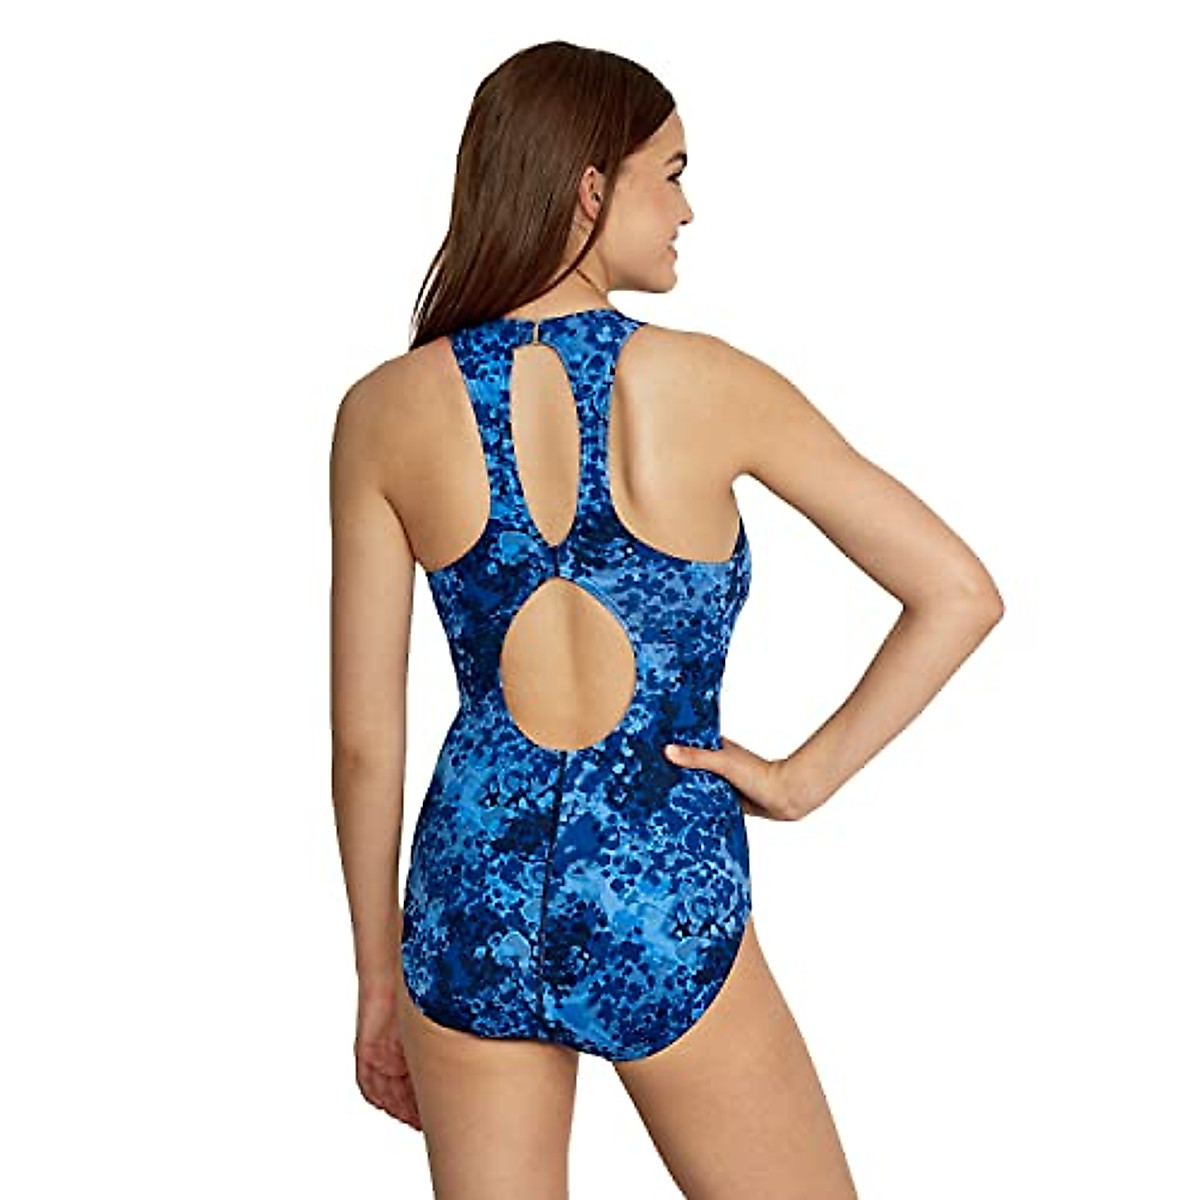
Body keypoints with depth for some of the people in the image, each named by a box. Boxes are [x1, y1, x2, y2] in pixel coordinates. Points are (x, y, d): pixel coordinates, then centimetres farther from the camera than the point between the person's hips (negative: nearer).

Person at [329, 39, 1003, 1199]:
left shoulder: (386, 412, -5)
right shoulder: (709, 385, -9)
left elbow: (365, 739, -1)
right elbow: (960, 594, -8)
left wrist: (379, 978, 10)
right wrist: (806, 774, 1)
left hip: (469, 900, 3)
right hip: (665, 914, -2)